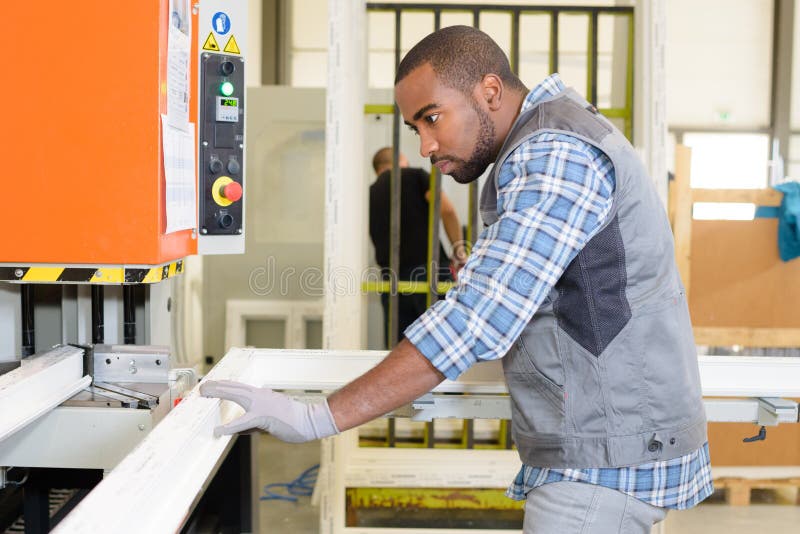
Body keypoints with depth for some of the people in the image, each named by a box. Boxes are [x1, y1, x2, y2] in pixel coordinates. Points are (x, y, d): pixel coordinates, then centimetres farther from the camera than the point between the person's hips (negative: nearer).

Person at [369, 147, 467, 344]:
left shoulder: (370, 195, 19)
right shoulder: (414, 175, 6)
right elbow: (446, 210, -10)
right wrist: (459, 251, -1)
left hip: (392, 280, 4)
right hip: (429, 272, -4)